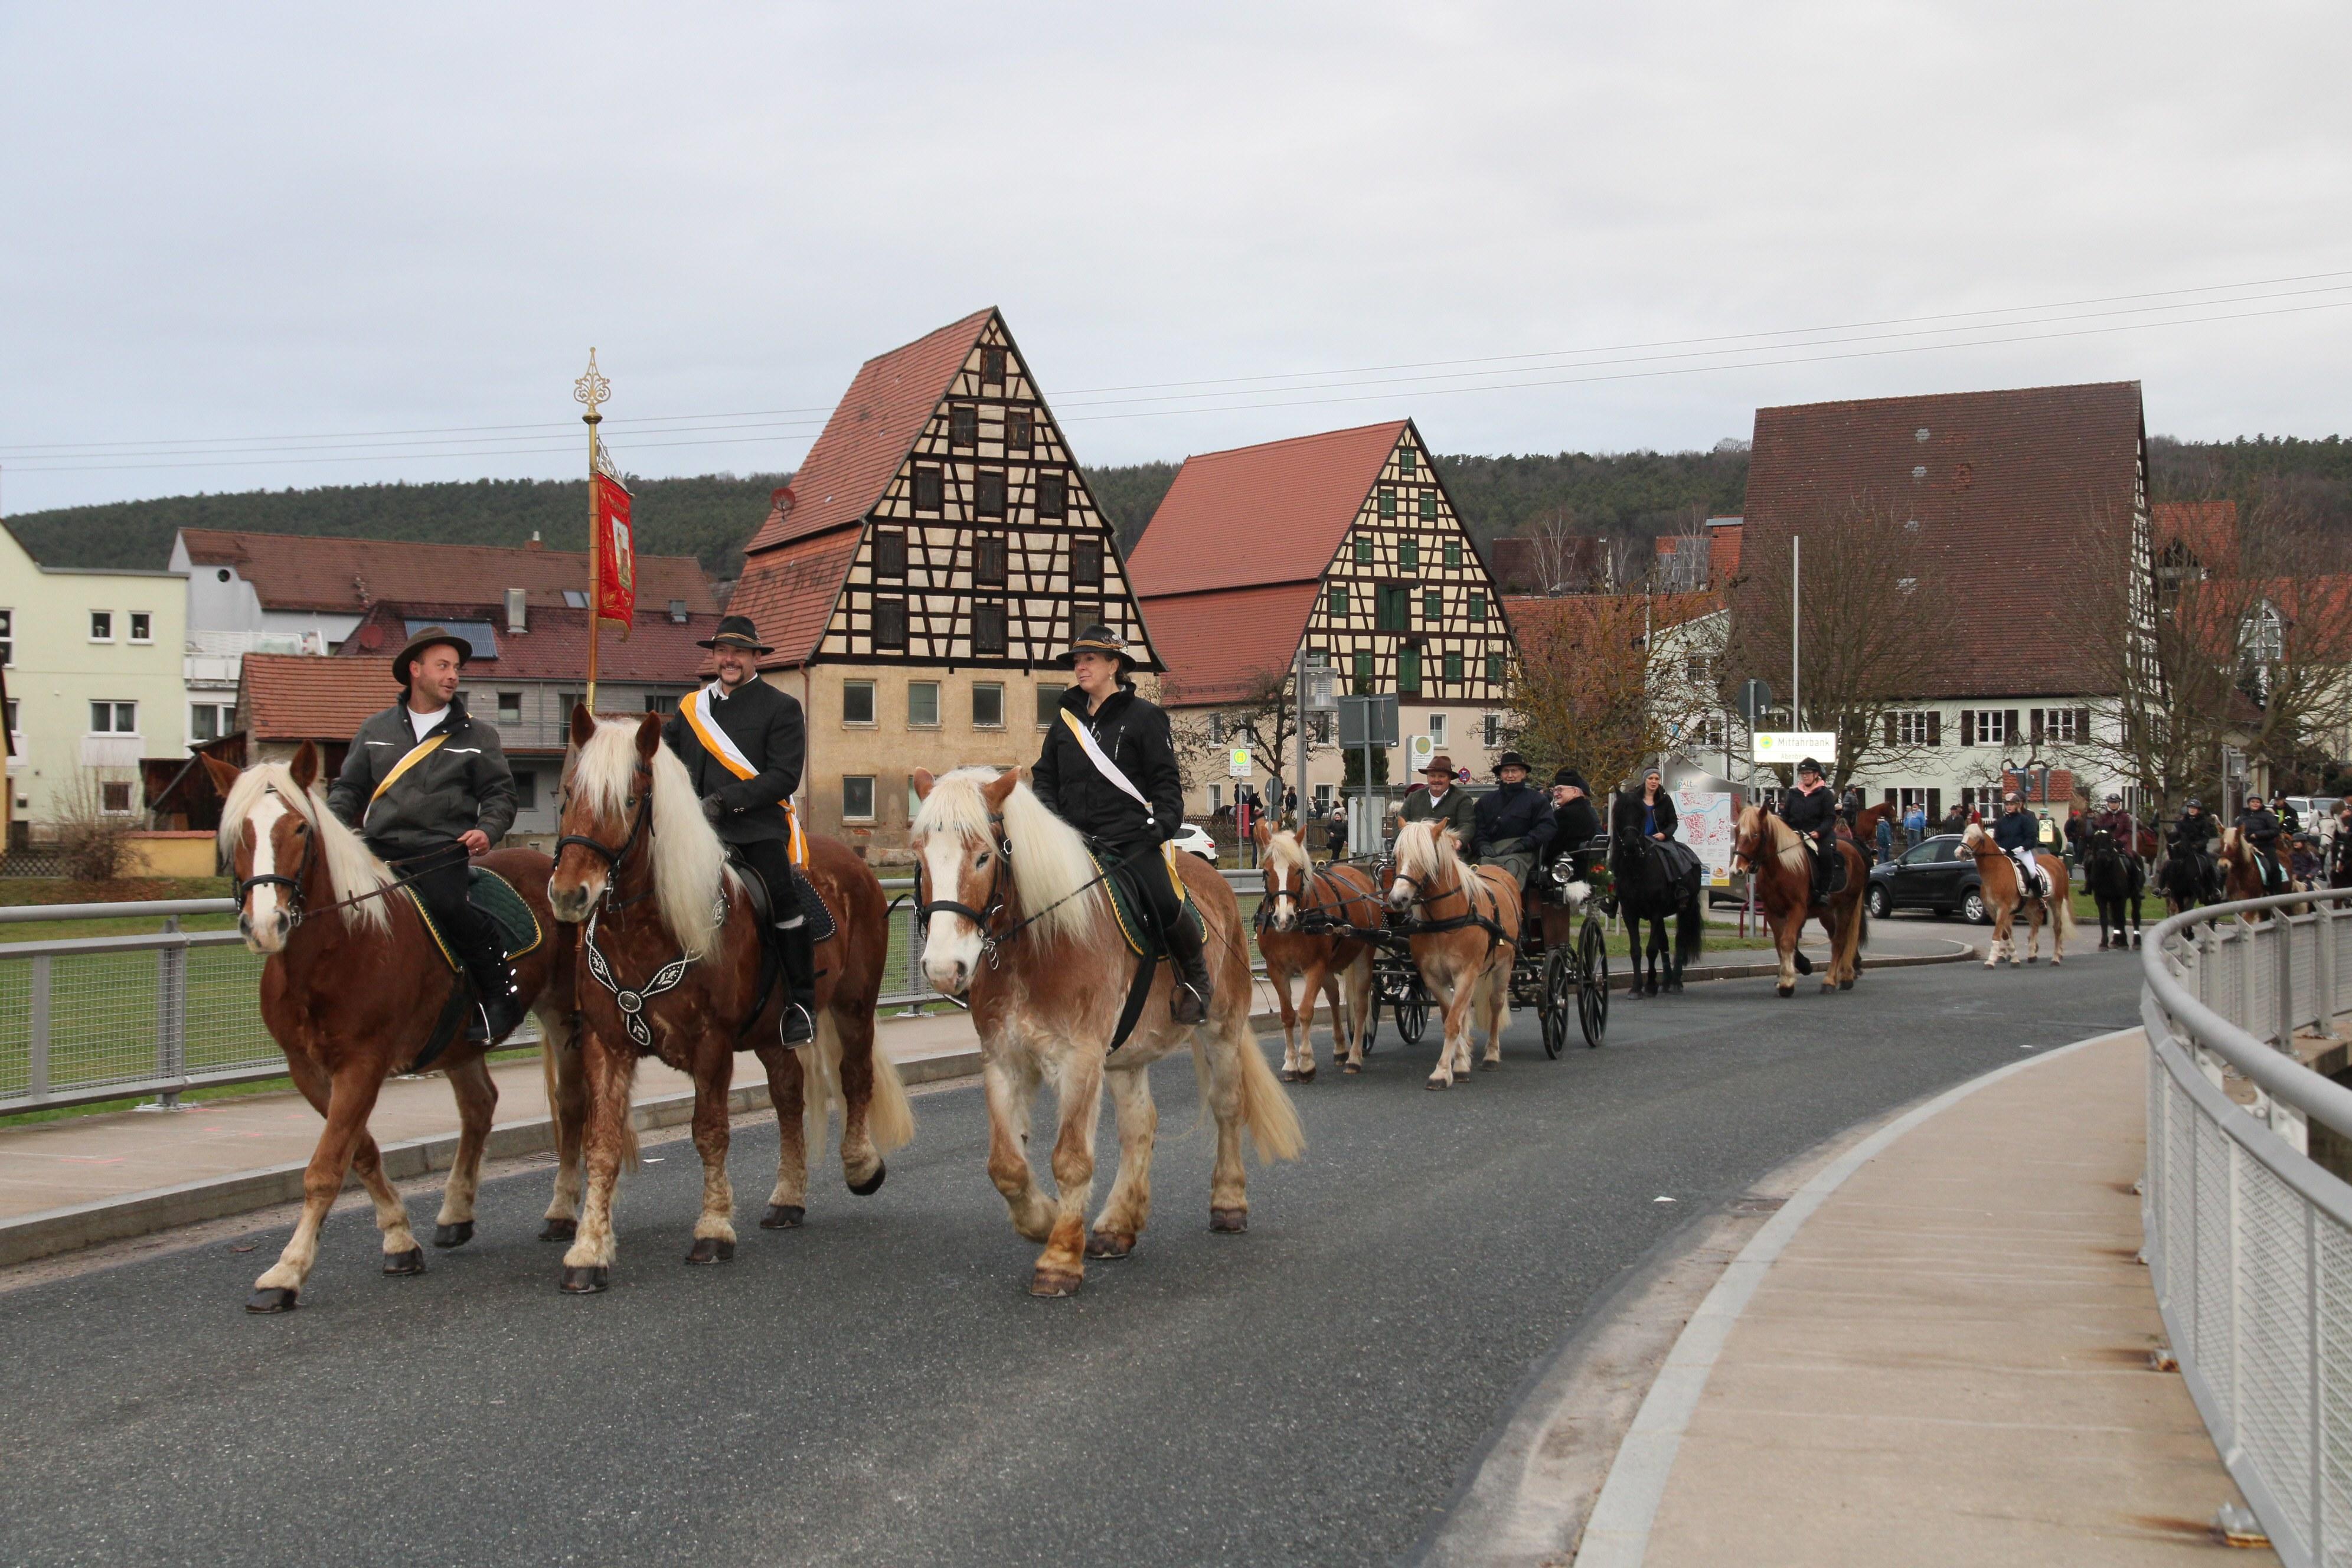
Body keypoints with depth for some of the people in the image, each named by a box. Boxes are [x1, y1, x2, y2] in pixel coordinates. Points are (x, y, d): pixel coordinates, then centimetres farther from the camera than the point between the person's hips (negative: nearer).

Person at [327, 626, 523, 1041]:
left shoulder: (476, 736, 12)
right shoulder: (376, 730, 18)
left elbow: (500, 794, 10)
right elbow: (349, 788, 20)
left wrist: (487, 830, -10)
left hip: (441, 852, -3)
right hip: (379, 849, 3)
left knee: (448, 905, -30)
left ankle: (502, 995, -15)